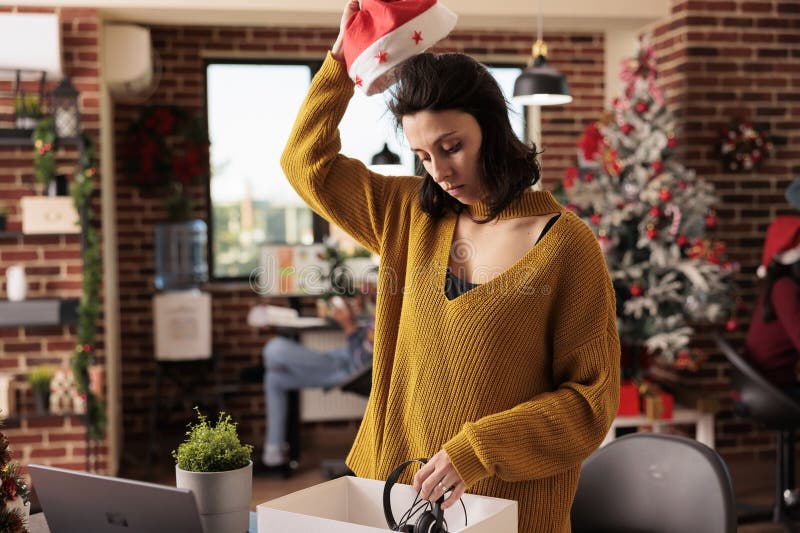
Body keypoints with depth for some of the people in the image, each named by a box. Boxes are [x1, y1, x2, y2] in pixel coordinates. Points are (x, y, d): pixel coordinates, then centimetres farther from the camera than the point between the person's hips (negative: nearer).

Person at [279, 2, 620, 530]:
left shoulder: (565, 245, -13)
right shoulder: (412, 217, 2)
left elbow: (591, 401, -12)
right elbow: (308, 164, 11)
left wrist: (477, 450, -21)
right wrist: (342, 59, 3)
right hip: (402, 487, 5)